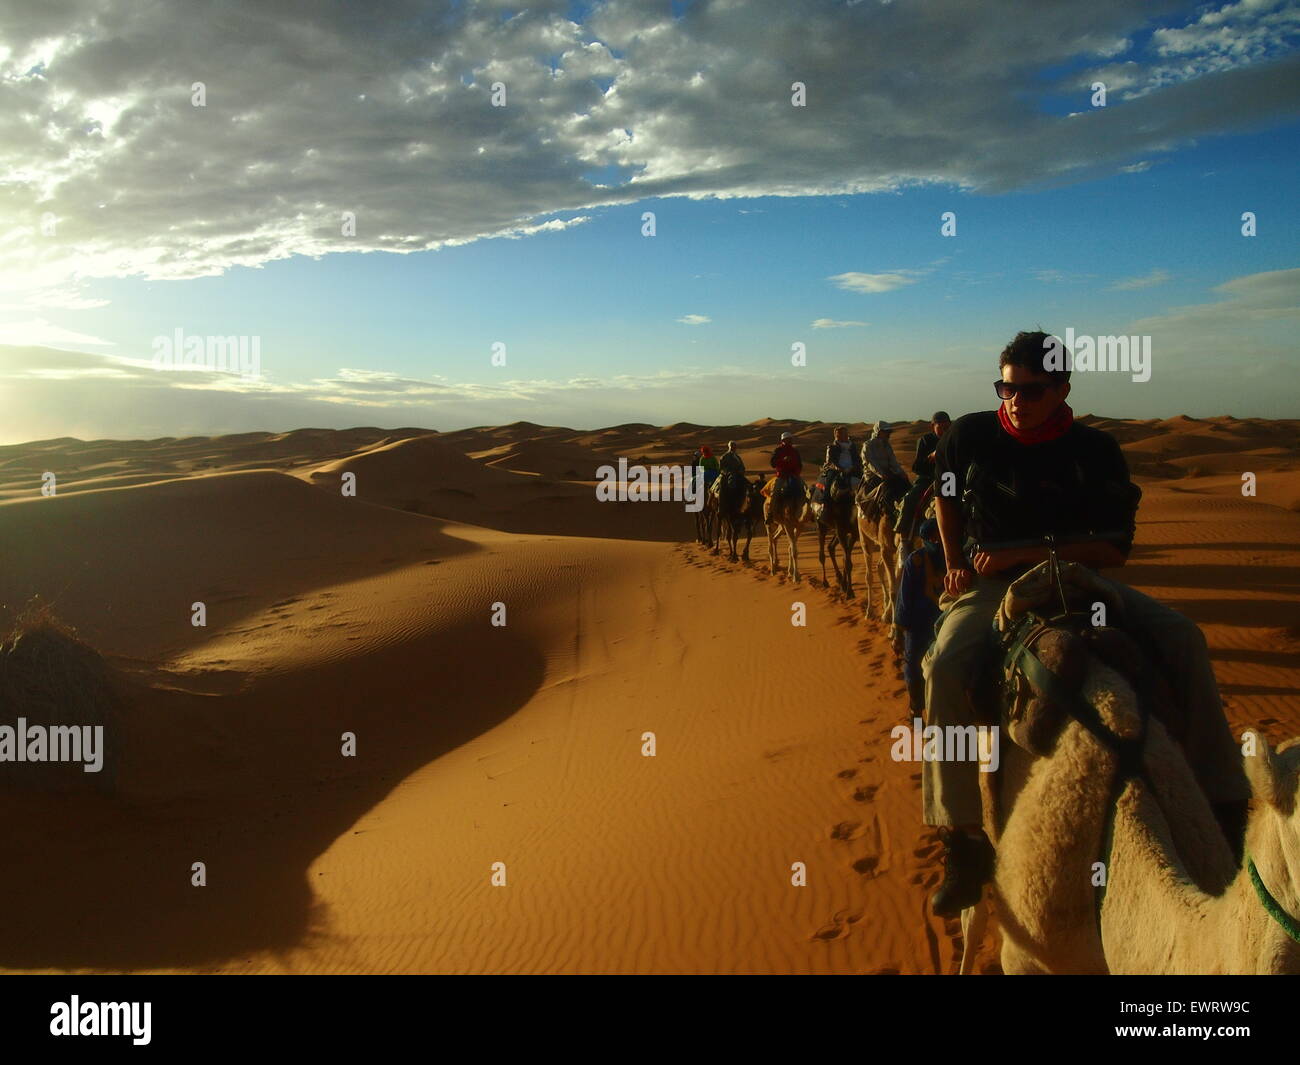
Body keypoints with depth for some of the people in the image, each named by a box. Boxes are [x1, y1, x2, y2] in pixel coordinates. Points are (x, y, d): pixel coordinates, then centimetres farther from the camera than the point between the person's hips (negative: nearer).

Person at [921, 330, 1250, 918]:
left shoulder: (1095, 451, -3)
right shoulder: (969, 436, -1)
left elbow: (1116, 546, -7)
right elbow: (944, 496, 20)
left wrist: (1028, 554, -17)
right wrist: (956, 565, 12)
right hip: (989, 584, -1)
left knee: (1182, 637, -20)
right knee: (947, 666, -33)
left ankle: (1221, 802, -8)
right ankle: (963, 836, -23)